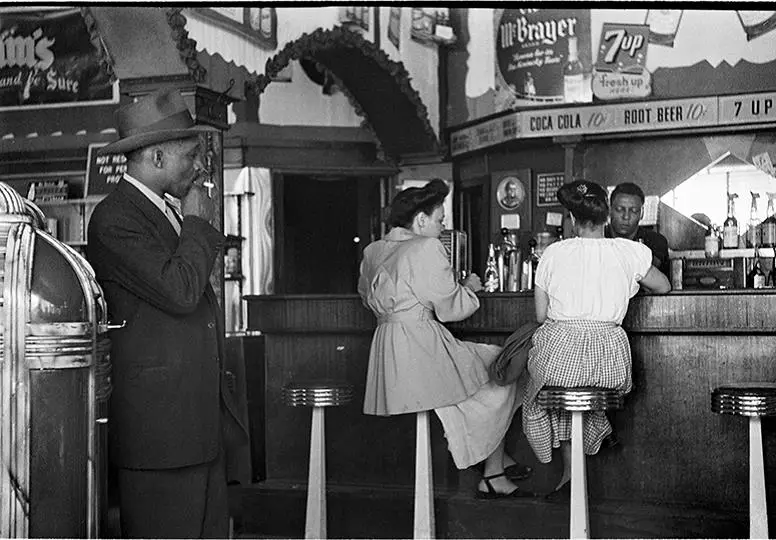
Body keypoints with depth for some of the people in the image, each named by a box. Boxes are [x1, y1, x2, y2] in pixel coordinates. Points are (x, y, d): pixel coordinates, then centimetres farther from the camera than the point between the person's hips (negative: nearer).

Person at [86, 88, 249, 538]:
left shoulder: (168, 214, 19)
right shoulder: (115, 219, -11)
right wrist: (197, 223, -9)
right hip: (159, 423, -9)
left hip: (205, 417, 9)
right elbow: (180, 291, -22)